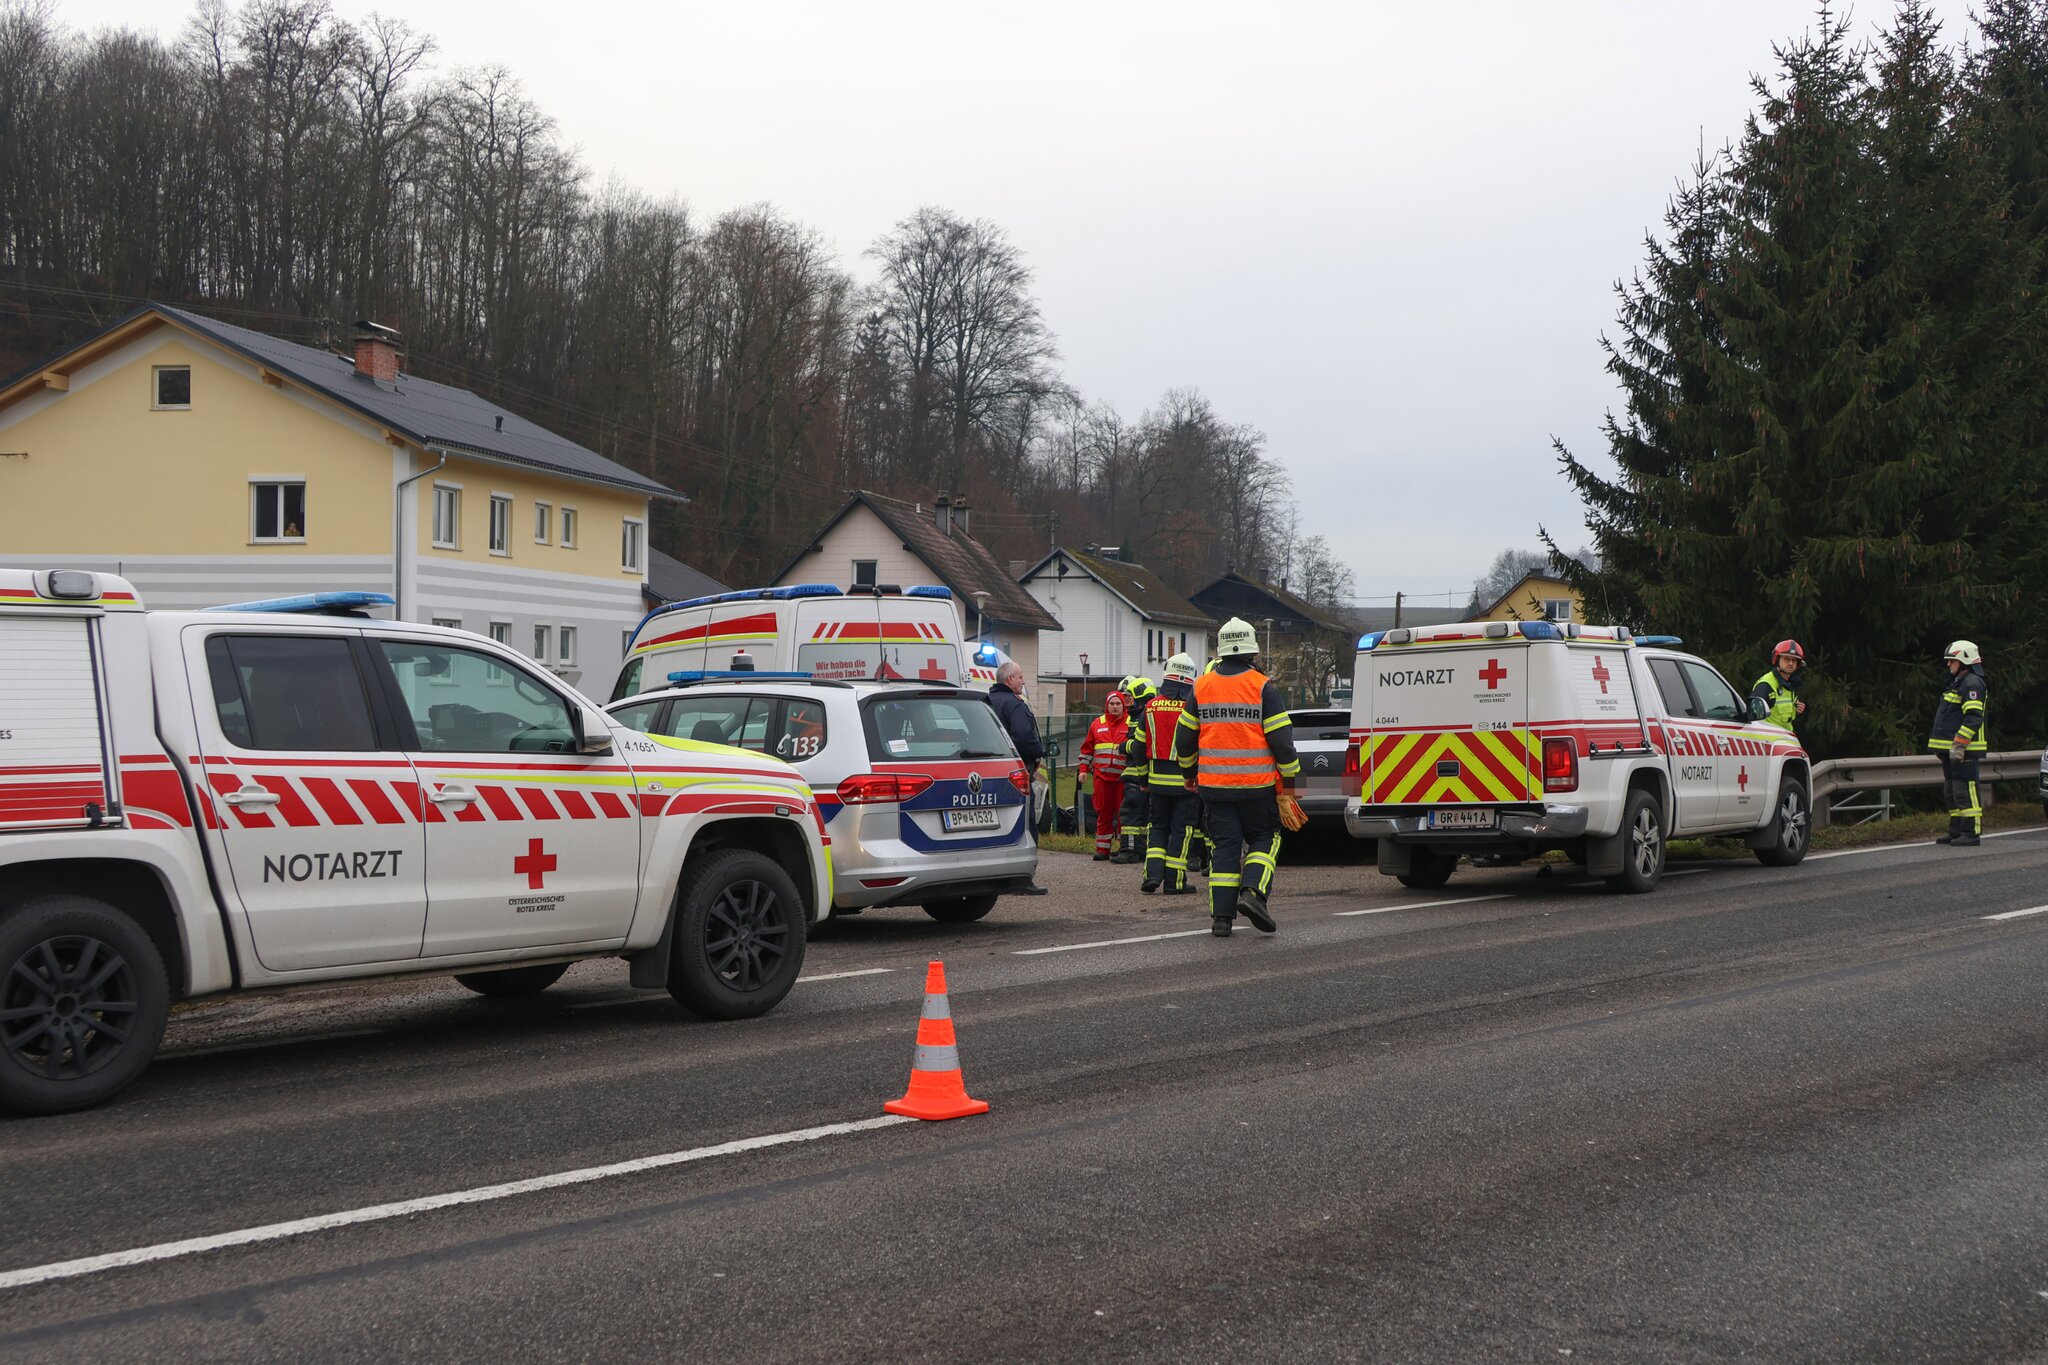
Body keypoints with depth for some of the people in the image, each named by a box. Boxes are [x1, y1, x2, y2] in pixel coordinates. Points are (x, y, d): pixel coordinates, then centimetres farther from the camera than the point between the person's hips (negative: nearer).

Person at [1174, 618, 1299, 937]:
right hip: (1257, 785, -3)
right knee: (1264, 839, 12)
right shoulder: (1263, 687, -6)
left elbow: (1184, 740, 12)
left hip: (1214, 785, 3)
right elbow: (1281, 740, -8)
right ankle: (1252, 891, -10)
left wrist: (1191, 772, 26)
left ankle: (1221, 915, 3)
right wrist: (1289, 779, 2)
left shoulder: (1201, 687, 5)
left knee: (1224, 845, 7)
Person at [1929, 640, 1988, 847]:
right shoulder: (1957, 683, 20)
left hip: (1964, 750, -11)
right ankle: (1956, 830, 20)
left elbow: (1973, 719, -22)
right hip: (1951, 749, 11)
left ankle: (1972, 833, -8)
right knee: (1952, 791, 14)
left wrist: (1959, 745, -25)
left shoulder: (1972, 684, -13)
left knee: (1965, 791, -10)